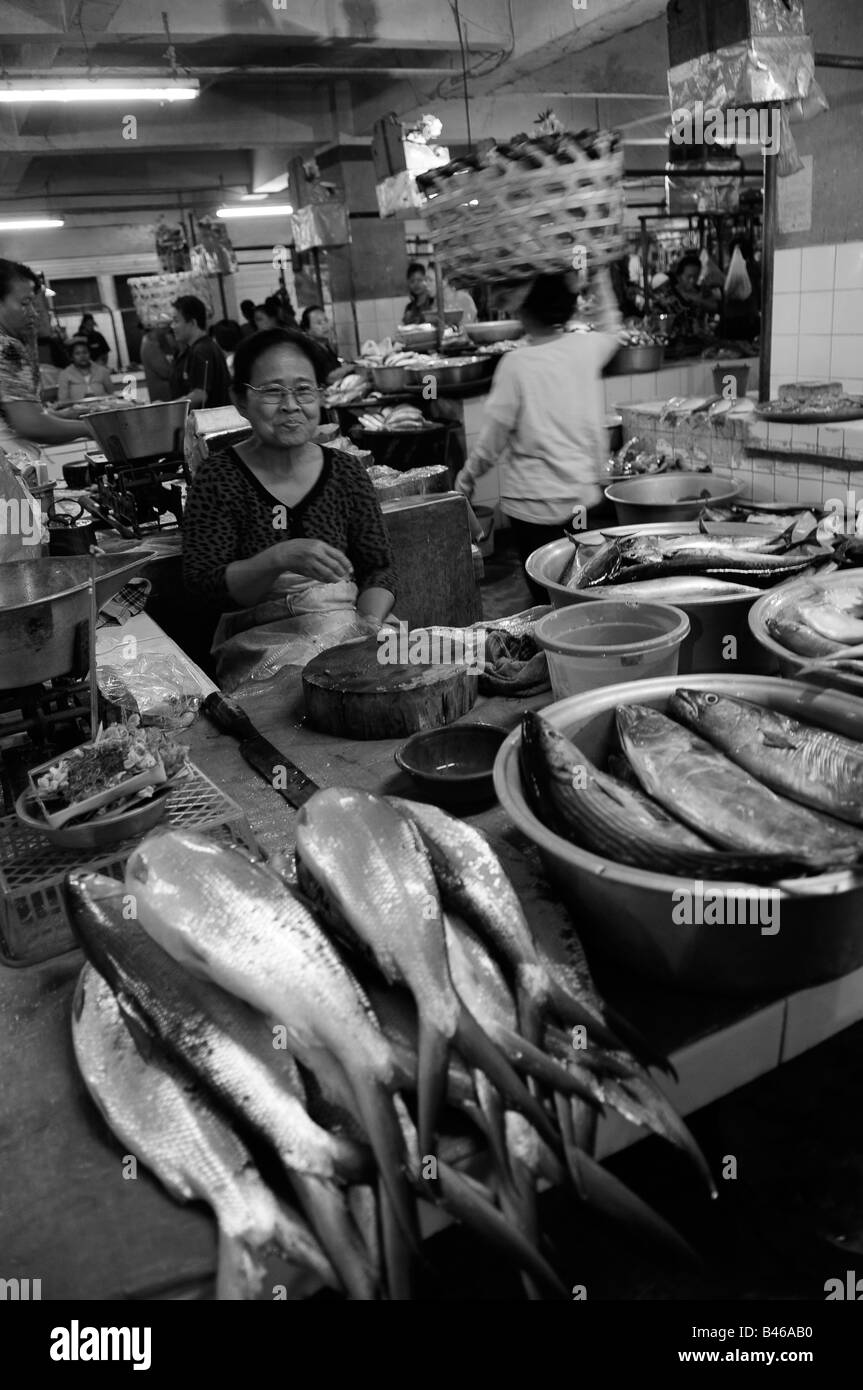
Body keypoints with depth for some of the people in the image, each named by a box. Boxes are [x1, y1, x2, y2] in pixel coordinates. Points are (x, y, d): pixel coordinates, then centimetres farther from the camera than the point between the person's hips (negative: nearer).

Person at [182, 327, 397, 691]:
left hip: (347, 628, 3)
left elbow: (380, 568, 10)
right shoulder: (217, 479, 0)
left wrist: (371, 622, -11)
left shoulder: (345, 472, 8)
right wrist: (280, 559, -25)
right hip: (257, 643, -3)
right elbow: (202, 584, -9)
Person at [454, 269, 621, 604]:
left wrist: (467, 477, 5)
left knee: (546, 593, 3)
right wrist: (600, 281, 33)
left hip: (534, 501, -5)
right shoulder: (586, 348, -1)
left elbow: (493, 437, -9)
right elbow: (610, 329, 25)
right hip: (583, 492, 5)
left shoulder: (516, 364, -14)